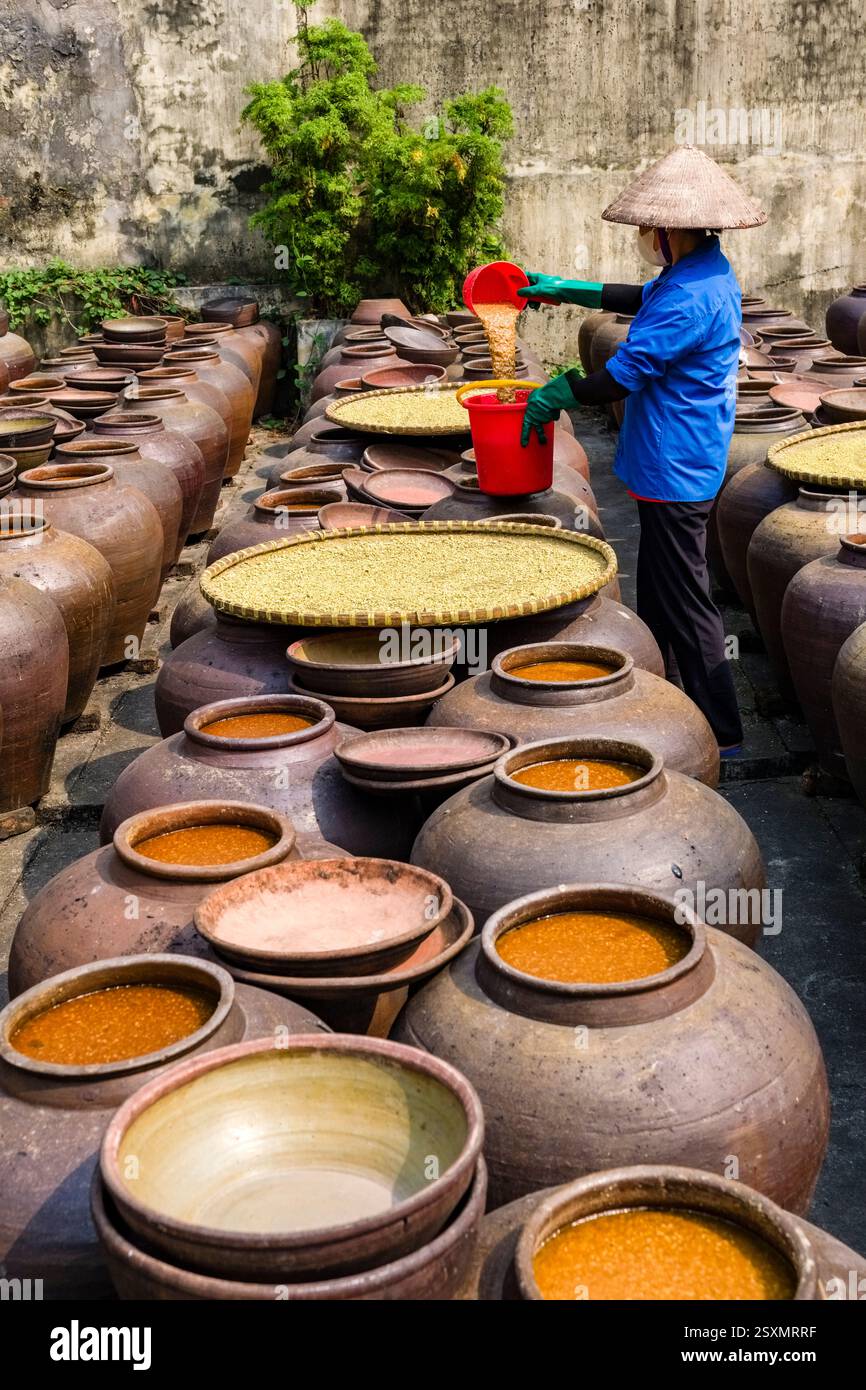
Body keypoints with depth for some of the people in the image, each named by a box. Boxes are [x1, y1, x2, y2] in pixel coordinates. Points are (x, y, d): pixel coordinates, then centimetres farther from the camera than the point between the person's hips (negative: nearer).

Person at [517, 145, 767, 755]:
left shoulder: (691, 300, -25)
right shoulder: (710, 271, 8)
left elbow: (620, 376, -23)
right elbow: (640, 298, 26)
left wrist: (549, 399, -9)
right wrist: (565, 289, 25)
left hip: (675, 472, -11)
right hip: (682, 462, 11)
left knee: (684, 602, -3)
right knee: (662, 596, 21)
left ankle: (721, 734, 5)